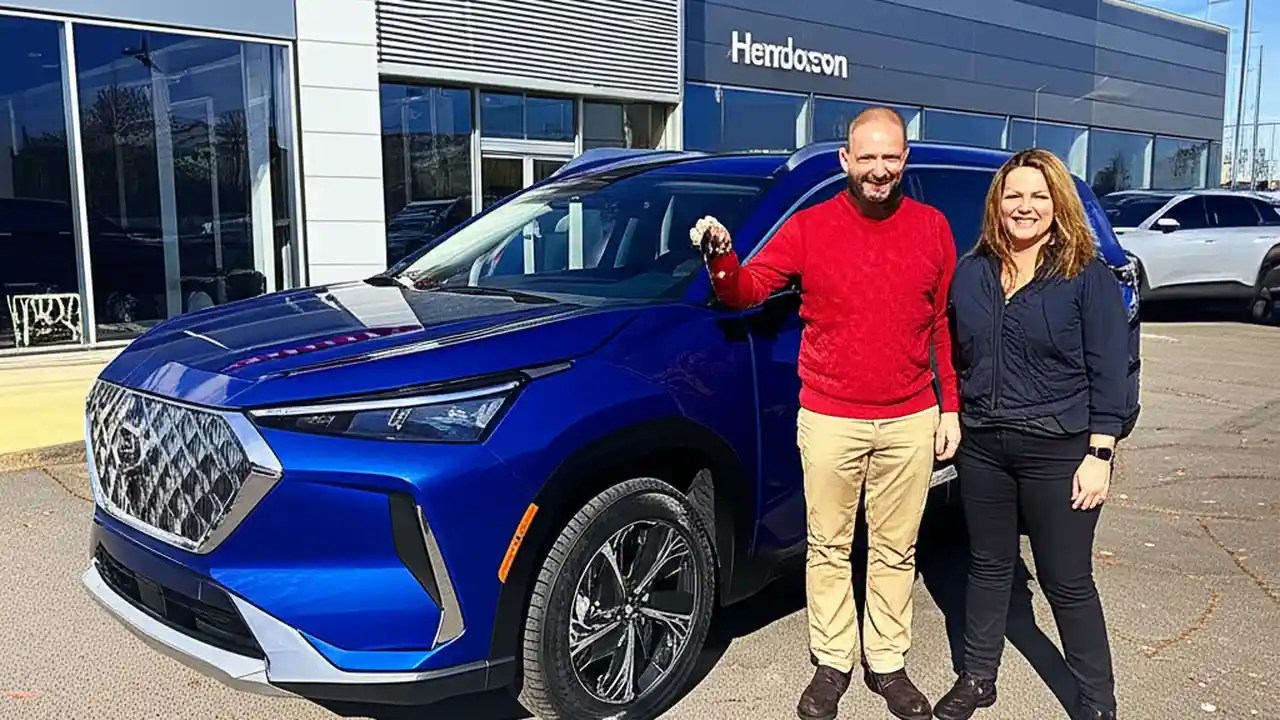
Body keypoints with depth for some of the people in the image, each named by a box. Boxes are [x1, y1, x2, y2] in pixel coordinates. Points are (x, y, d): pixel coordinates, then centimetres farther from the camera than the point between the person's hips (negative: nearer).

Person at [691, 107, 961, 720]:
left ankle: (887, 663, 29)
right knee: (829, 549, 9)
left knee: (895, 551, 13)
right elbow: (746, 291, -1)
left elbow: (944, 325, 8)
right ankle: (832, 663, 26)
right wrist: (721, 258, -23)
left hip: (911, 421, 2)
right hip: (830, 421, -1)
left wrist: (950, 407, 6)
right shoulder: (809, 227, -2)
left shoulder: (932, 227, 4)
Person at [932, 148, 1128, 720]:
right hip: (981, 444, 4)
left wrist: (1100, 455, -12)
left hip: (1058, 451, -4)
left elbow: (1108, 373, -7)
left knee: (1067, 582, 4)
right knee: (988, 567, 15)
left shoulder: (1089, 278, -6)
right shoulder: (970, 273, 6)